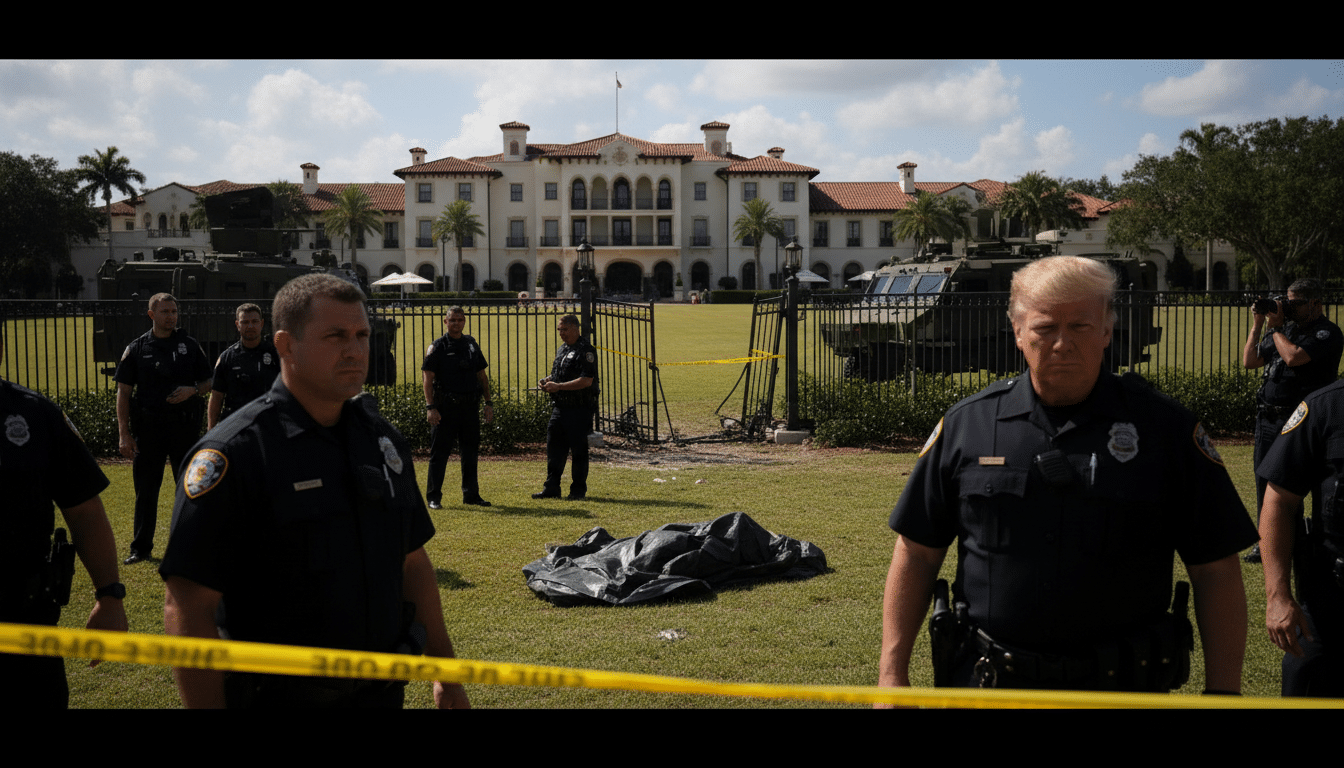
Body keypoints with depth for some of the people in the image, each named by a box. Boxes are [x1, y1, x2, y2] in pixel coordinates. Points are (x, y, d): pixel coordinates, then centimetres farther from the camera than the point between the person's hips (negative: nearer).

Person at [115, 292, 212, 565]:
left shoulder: (190, 346, 6)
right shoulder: (137, 349, 4)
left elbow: (208, 384, 12)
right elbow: (124, 392, 3)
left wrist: (192, 390, -12)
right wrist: (124, 434, -3)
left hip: (185, 427, 0)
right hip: (148, 429, 0)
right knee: (146, 491, 5)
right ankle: (141, 547, 16)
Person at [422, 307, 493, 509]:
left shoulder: (472, 344, 13)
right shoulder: (437, 347, -3)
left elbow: (482, 376, 17)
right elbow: (427, 378, -8)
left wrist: (488, 403, 12)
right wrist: (430, 406, -18)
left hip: (470, 406, 5)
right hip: (445, 407, -5)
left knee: (471, 451, 11)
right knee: (439, 452, -2)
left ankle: (471, 494, 22)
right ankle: (433, 497, 5)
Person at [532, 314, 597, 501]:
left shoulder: (586, 351, -11)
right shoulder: (562, 350, 17)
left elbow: (587, 380, -20)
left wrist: (558, 386, -21)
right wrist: (547, 381, 7)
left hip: (579, 409, -8)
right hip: (559, 407, 8)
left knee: (579, 450, 1)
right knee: (554, 447, 7)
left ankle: (578, 489, 10)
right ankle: (551, 488, 13)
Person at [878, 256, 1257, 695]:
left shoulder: (1165, 429, -3)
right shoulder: (966, 425, 0)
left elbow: (1216, 571, -1)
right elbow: (917, 555, 3)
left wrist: (1223, 692, -5)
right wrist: (892, 675, -1)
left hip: (1122, 689, 0)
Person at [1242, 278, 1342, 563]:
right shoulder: (1286, 328, 16)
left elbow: (1294, 357, -22)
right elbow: (1249, 361, 15)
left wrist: (1274, 328, -9)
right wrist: (1257, 325, 7)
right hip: (1267, 419, 7)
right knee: (1264, 482, 10)